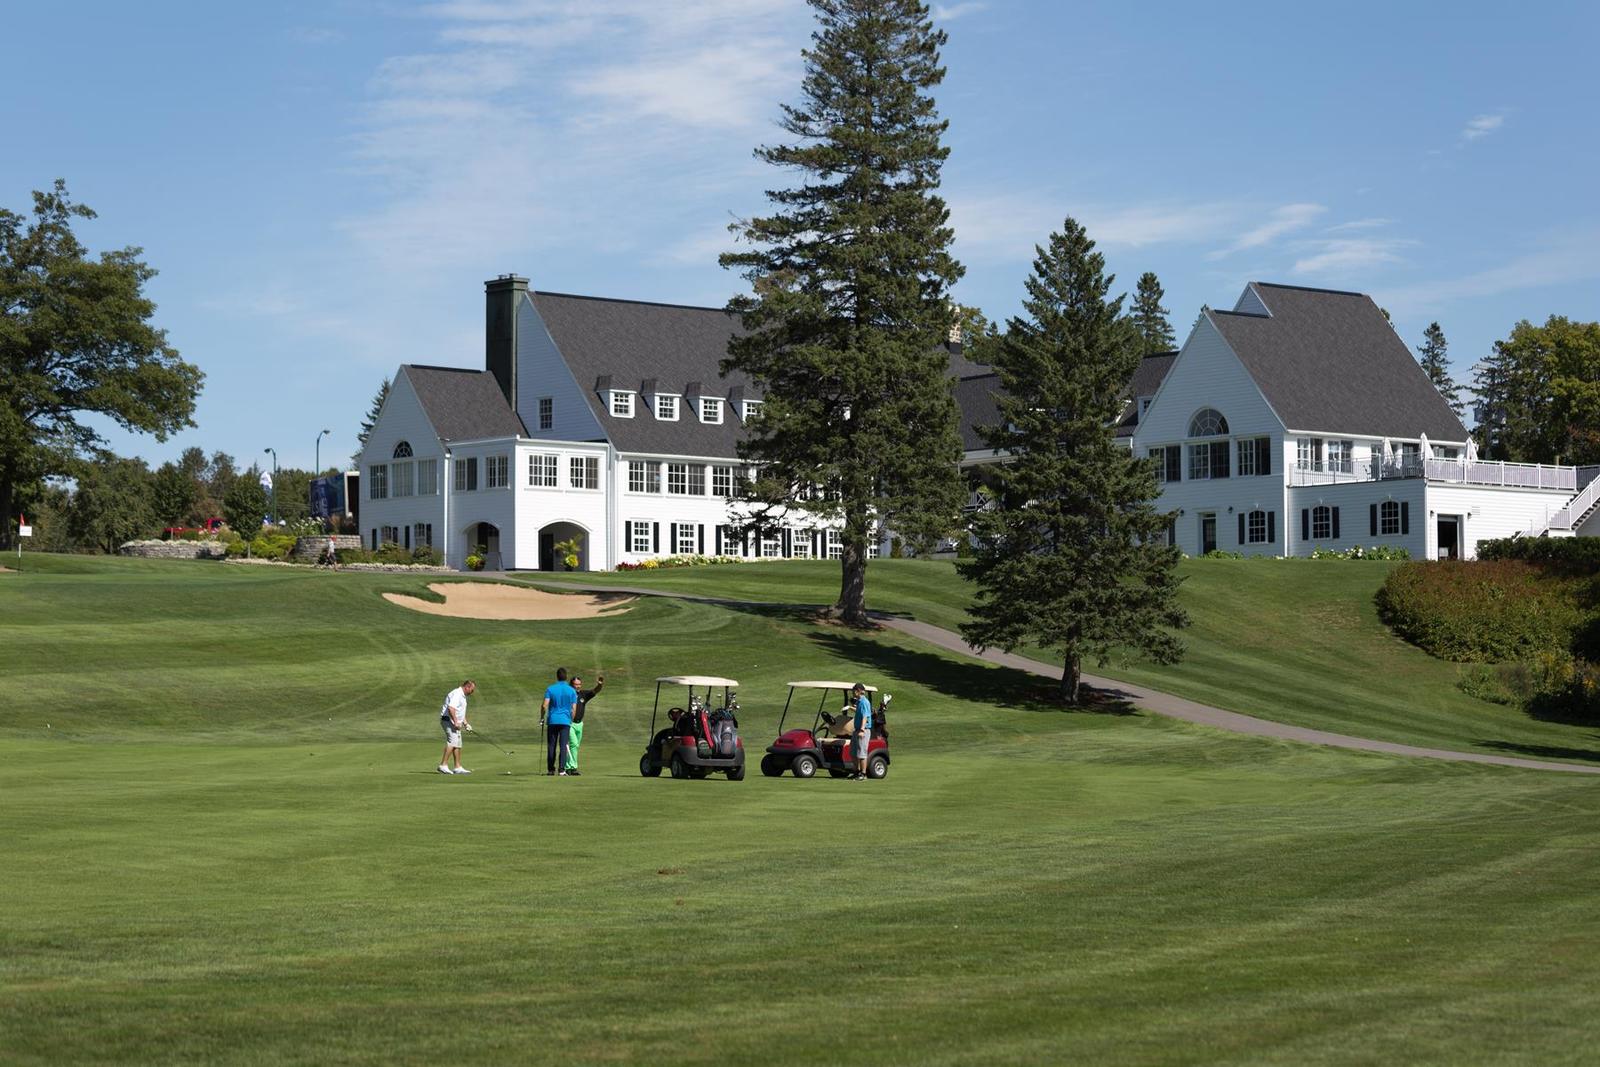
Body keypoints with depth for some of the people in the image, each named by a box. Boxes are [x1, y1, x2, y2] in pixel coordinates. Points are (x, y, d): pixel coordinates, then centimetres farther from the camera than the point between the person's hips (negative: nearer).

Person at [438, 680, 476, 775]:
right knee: (452, 742, -21)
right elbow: (451, 708, -27)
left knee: (458, 745, 11)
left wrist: (466, 724, 23)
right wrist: (456, 722, -27)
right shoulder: (457, 694, -15)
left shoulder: (462, 696, 20)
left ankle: (458, 767, 15)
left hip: (455, 722, 11)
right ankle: (443, 765, -26)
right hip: (448, 720, -11)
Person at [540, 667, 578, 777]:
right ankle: (562, 770, -11)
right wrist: (571, 721, 15)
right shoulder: (572, 691, 2)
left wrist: (542, 718, 5)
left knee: (551, 746, 8)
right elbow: (573, 709, 2)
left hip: (552, 720, 0)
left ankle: (551, 769, 12)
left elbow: (544, 705, -8)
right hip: (565, 721, 0)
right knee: (563, 746, -3)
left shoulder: (550, 689, -1)